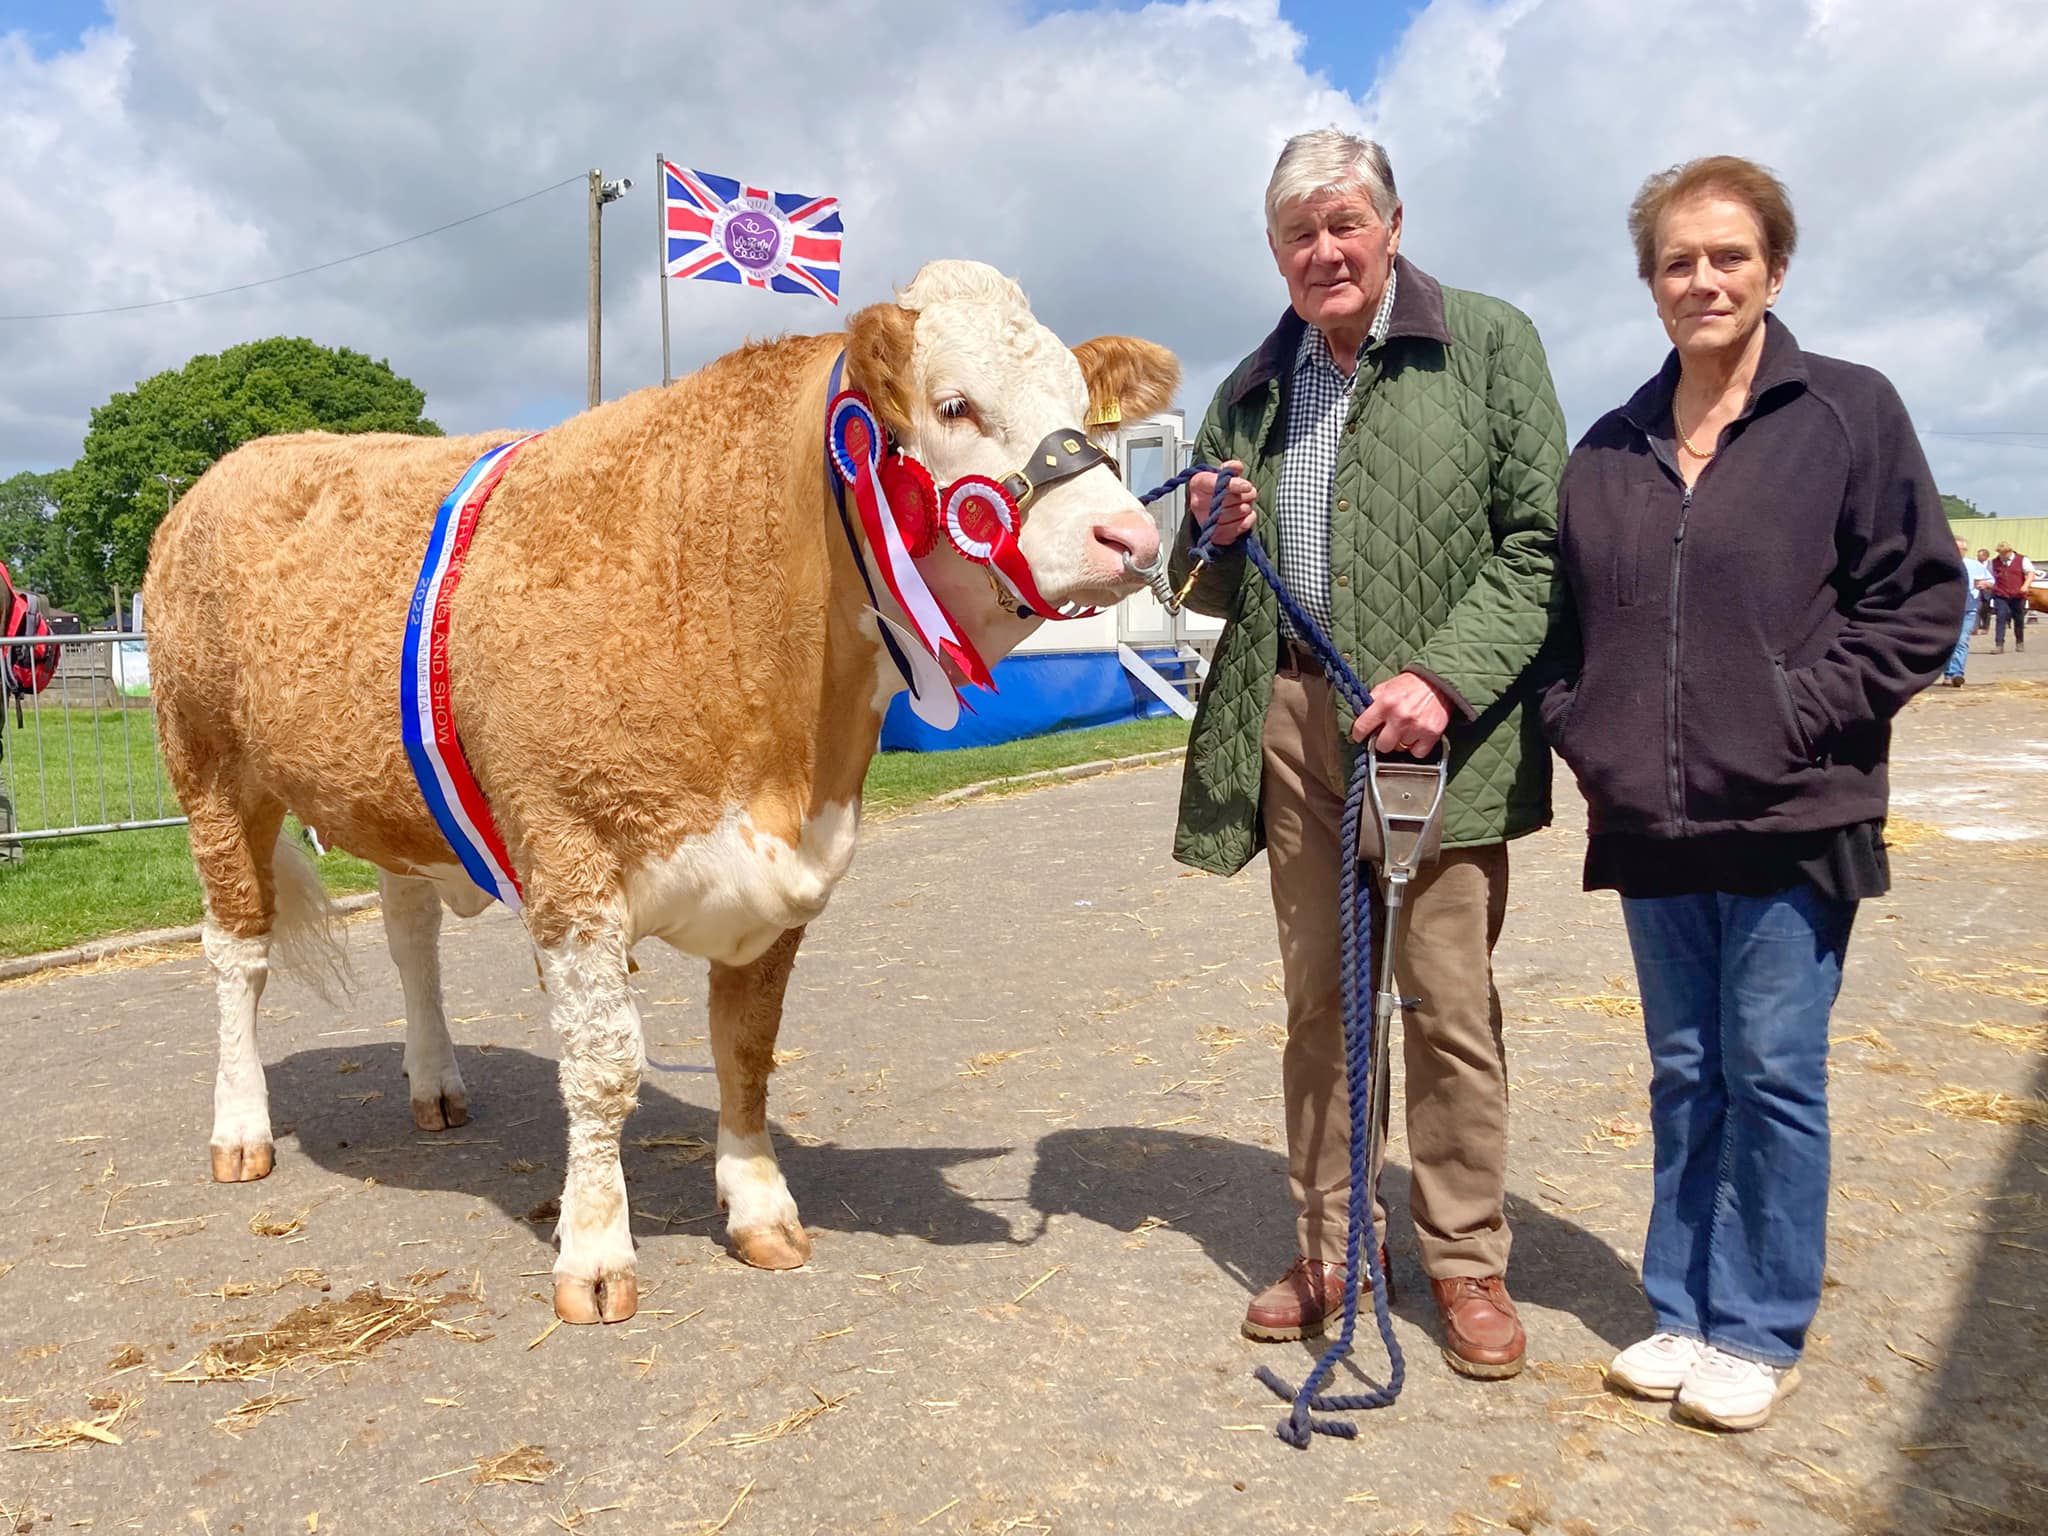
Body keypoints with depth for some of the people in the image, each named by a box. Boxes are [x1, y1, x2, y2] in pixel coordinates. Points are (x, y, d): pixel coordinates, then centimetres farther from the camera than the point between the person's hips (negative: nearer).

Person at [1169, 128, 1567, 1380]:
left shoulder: (1490, 343, 4)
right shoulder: (1251, 390, 17)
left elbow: (1540, 545, -3)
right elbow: (1217, 594, 22)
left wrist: (1445, 677, -16)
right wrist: (1216, 537, -1)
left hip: (1440, 723, -4)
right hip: (1290, 720, 4)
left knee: (1451, 1003, 0)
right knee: (1316, 999, 9)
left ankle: (1469, 1260, 17)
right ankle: (1330, 1248, 22)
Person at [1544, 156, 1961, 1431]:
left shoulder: (1848, 412, -1)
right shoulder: (1608, 451, 10)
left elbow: (1922, 594, -3)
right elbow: (1570, 614, 17)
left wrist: (1805, 711, -12)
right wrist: (1581, 728, 4)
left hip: (1791, 818, -4)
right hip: (1649, 819, 4)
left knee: (1773, 1075, 3)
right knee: (1685, 1074, 13)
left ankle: (1761, 1332, 19)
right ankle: (1685, 1310, 27)